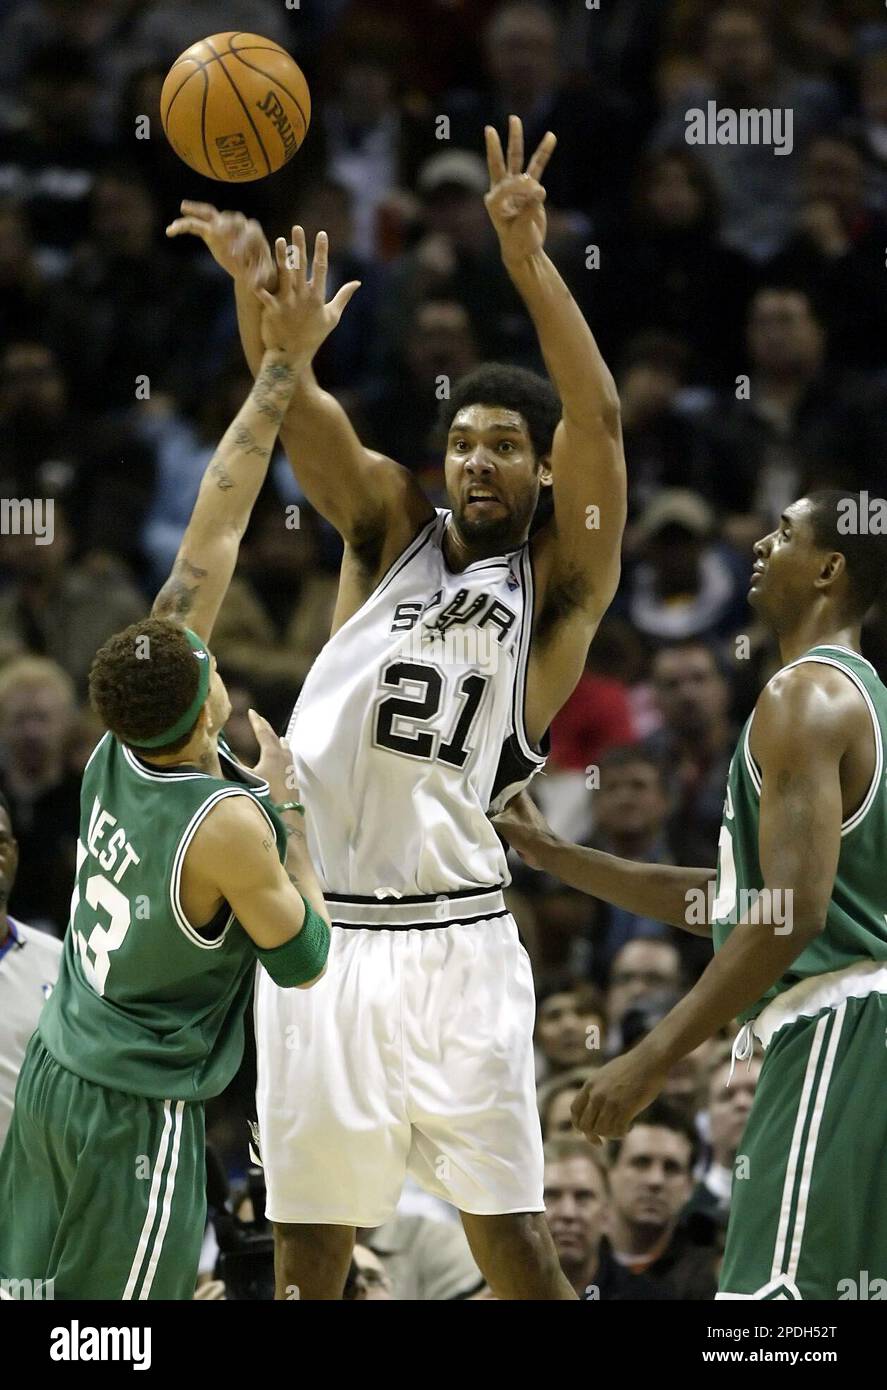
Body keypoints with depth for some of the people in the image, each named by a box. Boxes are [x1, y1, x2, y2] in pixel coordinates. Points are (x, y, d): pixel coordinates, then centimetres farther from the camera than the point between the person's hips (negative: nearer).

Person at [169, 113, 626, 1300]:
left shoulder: (561, 578, 3)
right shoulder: (390, 530, 11)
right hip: (320, 925, 3)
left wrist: (527, 258, -25)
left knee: (509, 1233, -5)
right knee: (309, 1232, 8)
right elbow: (300, 409, -4)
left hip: (452, 934, -3)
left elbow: (597, 418, -12)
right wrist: (256, 285, -24)